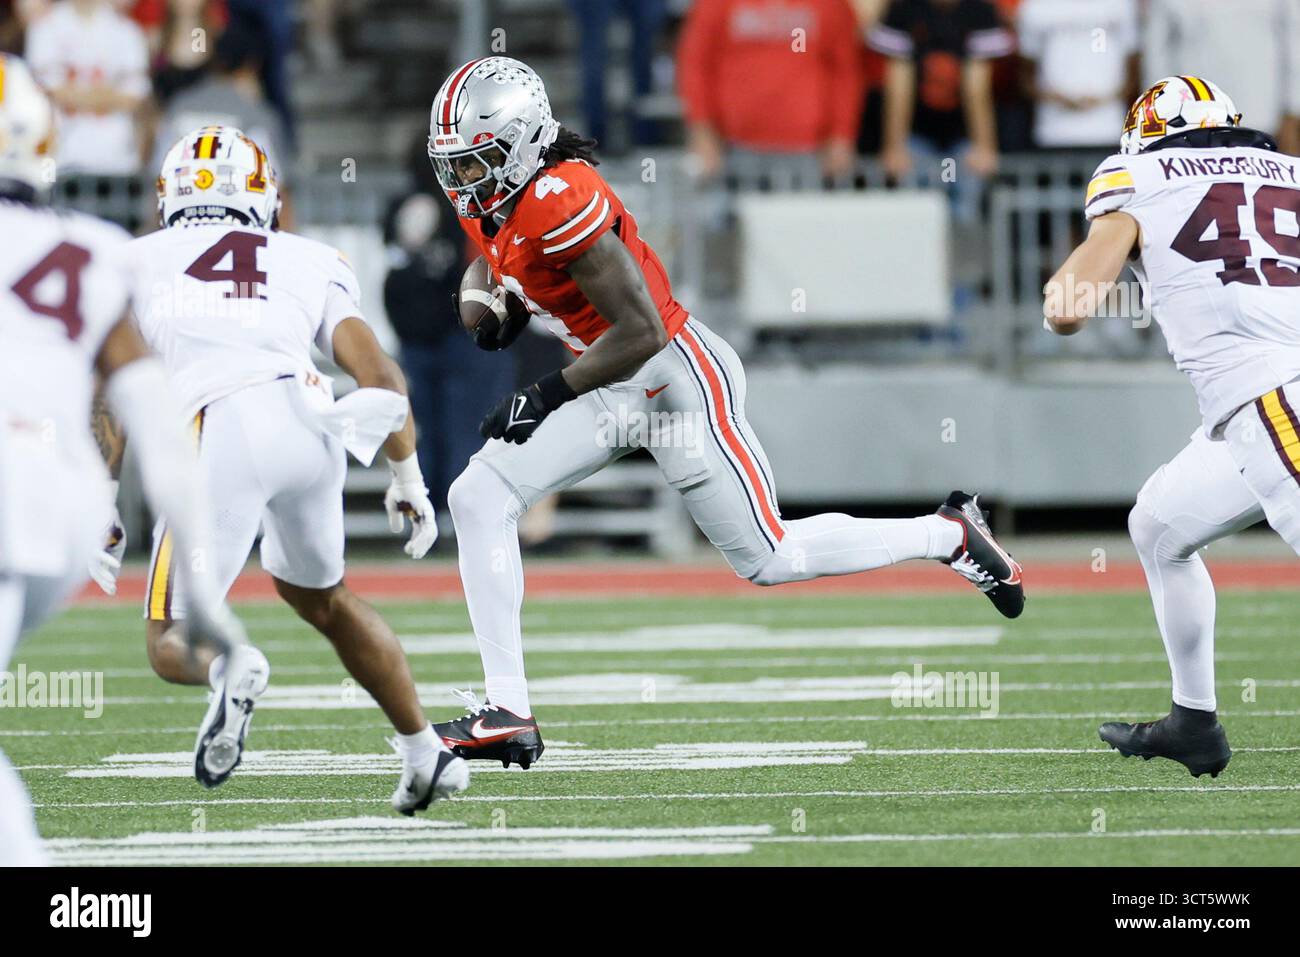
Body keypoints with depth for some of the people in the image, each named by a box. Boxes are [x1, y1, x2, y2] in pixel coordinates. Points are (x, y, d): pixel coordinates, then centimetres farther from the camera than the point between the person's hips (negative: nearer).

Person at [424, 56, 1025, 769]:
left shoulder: (559, 200, -27)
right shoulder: (483, 201, 1)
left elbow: (640, 333, -26)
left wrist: (547, 397, -21)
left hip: (678, 380, -9)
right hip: (613, 389, 9)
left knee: (769, 559, 1)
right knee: (478, 497, -6)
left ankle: (949, 535, 22)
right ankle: (507, 714, -7)